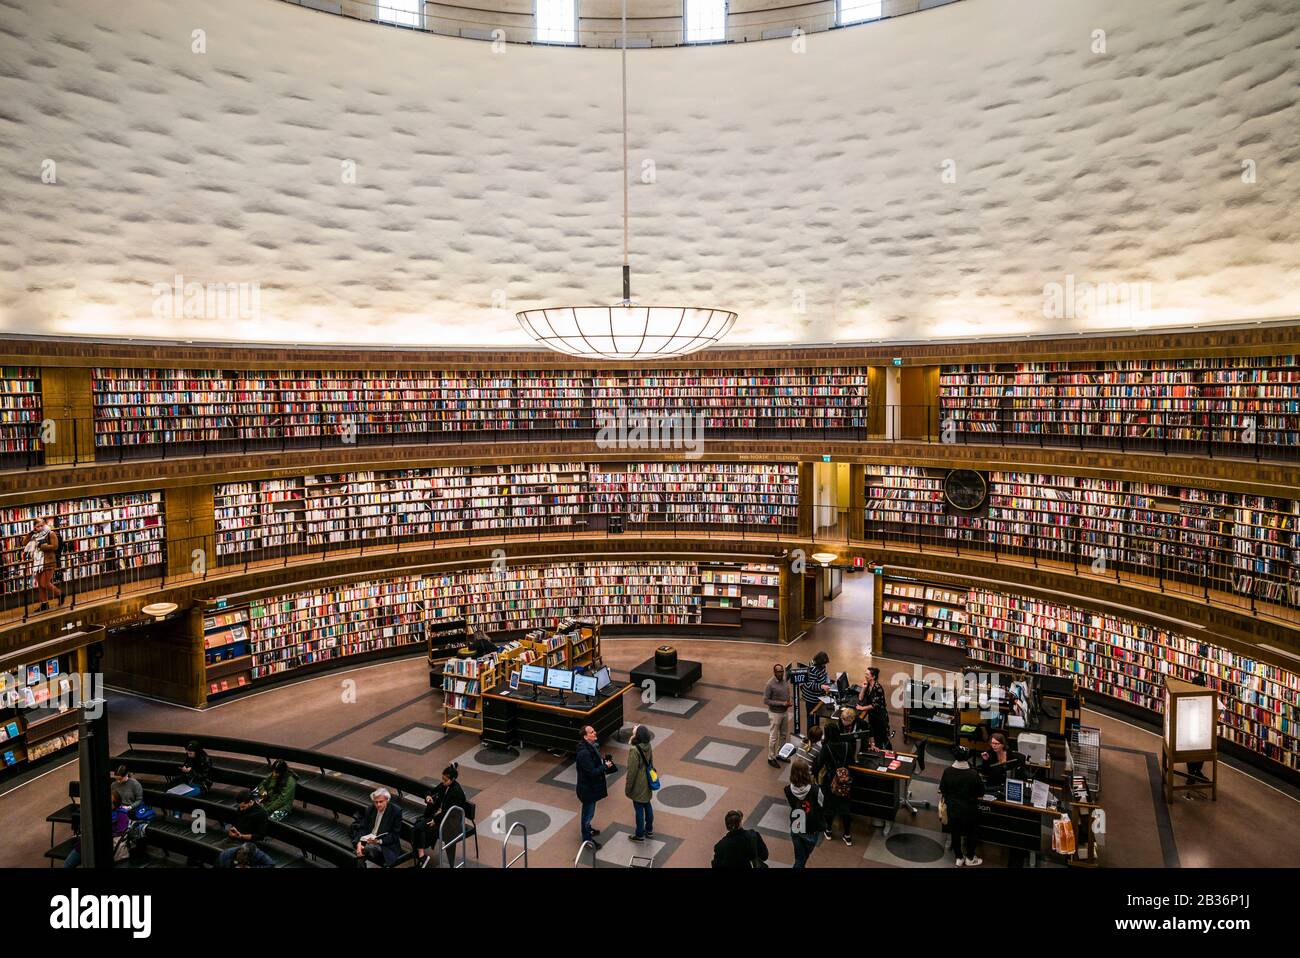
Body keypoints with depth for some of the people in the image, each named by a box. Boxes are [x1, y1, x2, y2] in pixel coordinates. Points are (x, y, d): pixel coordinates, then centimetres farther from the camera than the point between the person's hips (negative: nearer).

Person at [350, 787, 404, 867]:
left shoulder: (396, 812, -9)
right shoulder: (370, 809, 6)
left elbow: (395, 835, -9)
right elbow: (363, 828, 2)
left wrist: (379, 841, -23)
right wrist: (359, 843, -17)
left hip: (387, 846, -4)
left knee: (369, 848, -35)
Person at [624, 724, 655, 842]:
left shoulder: (634, 750, -29)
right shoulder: (648, 746, -6)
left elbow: (632, 770, -23)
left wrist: (627, 787, -11)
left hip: (638, 785, -7)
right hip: (647, 783, 7)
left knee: (639, 809, 8)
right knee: (647, 805, 21)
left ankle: (640, 835, 23)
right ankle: (649, 830, 36)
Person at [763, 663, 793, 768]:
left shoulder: (785, 680, -2)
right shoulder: (770, 684, -23)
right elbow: (766, 700, -21)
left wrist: (791, 697, -9)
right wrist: (782, 703, -24)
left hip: (785, 712, 7)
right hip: (775, 714, -7)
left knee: (784, 735, 21)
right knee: (773, 737, 5)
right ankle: (771, 758, 20)